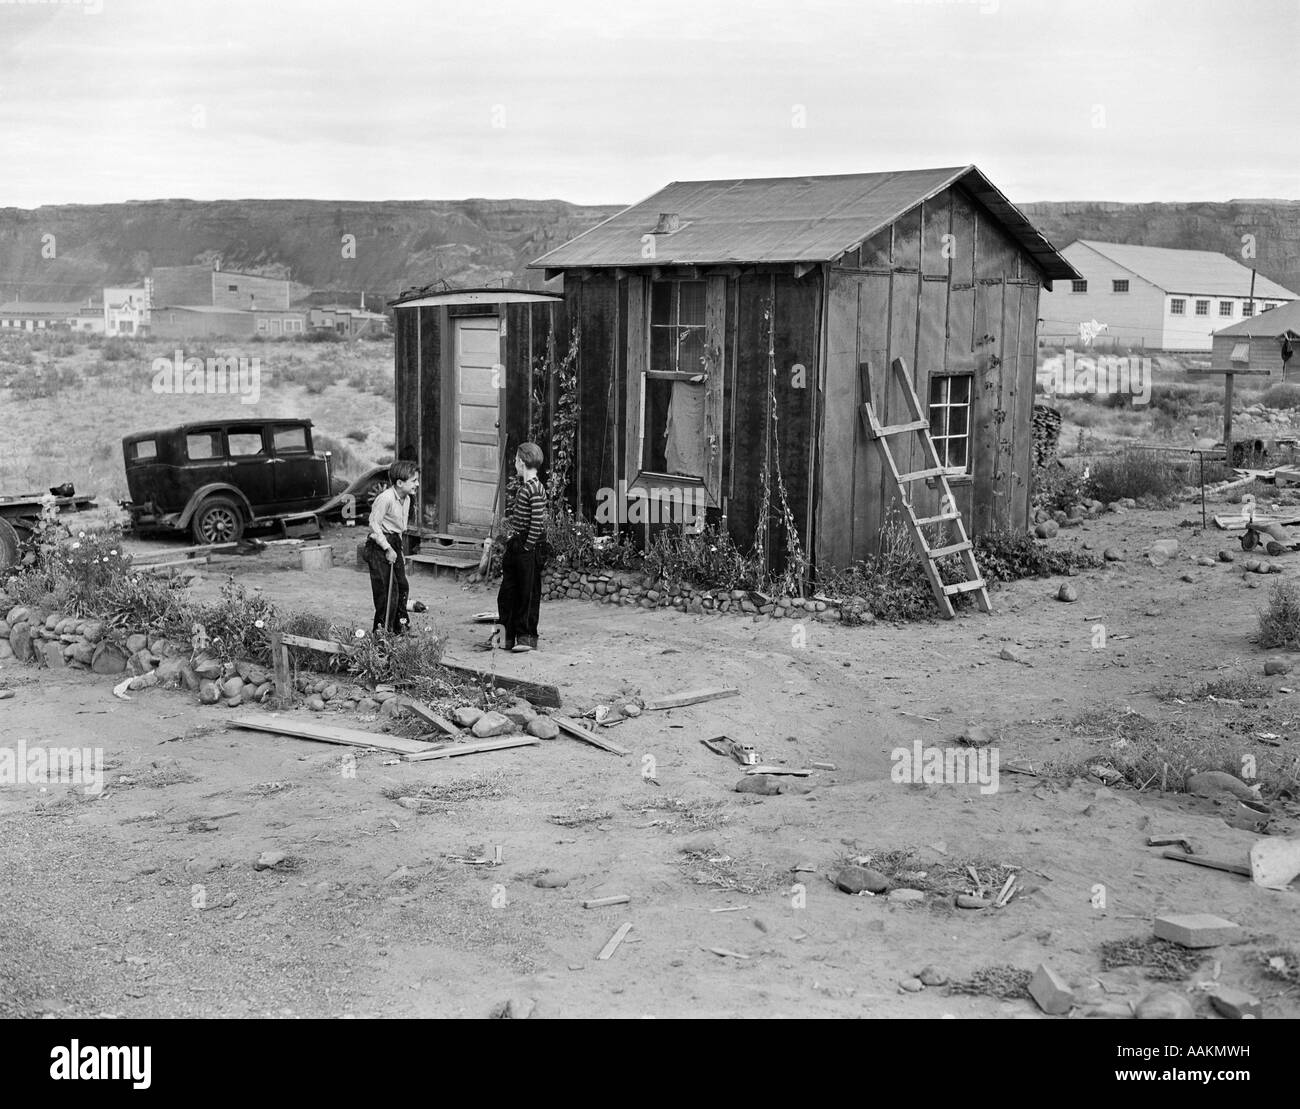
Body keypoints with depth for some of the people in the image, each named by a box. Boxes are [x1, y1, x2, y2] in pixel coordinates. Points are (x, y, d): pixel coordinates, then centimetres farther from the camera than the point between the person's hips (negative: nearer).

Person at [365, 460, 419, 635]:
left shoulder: (406, 499, 7)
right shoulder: (385, 498, -21)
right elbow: (374, 525, -19)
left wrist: (401, 551, 15)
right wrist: (387, 549, -18)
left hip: (394, 543, 8)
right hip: (378, 546, -8)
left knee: (402, 586, 9)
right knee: (387, 589, -8)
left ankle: (401, 625, 22)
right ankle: (382, 629, 1)